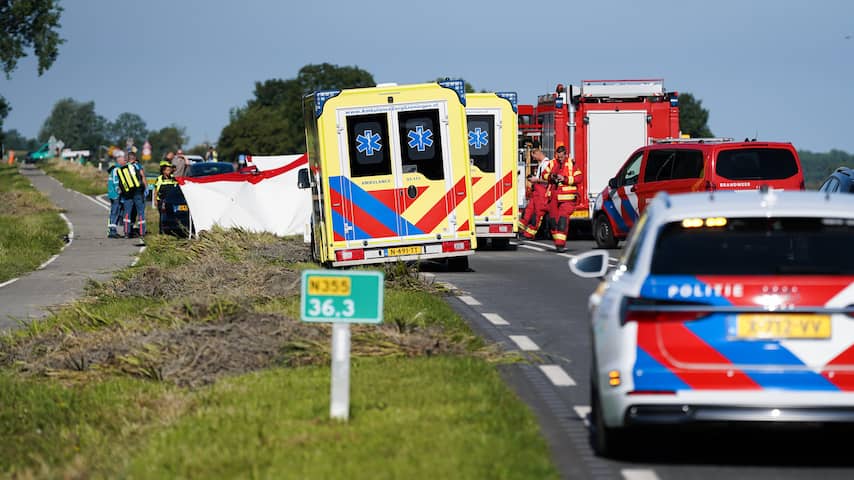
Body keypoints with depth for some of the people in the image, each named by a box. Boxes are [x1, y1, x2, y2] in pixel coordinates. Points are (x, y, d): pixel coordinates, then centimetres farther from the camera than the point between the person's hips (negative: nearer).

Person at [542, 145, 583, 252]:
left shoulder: (571, 164, -5)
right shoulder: (552, 164, 8)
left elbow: (579, 178, -11)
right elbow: (544, 174, 17)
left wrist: (565, 179, -20)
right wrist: (550, 176, -5)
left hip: (567, 198, -5)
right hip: (555, 197, 5)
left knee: (563, 218, -15)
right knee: (554, 219, 7)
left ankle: (561, 244, -18)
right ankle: (557, 242, 21)